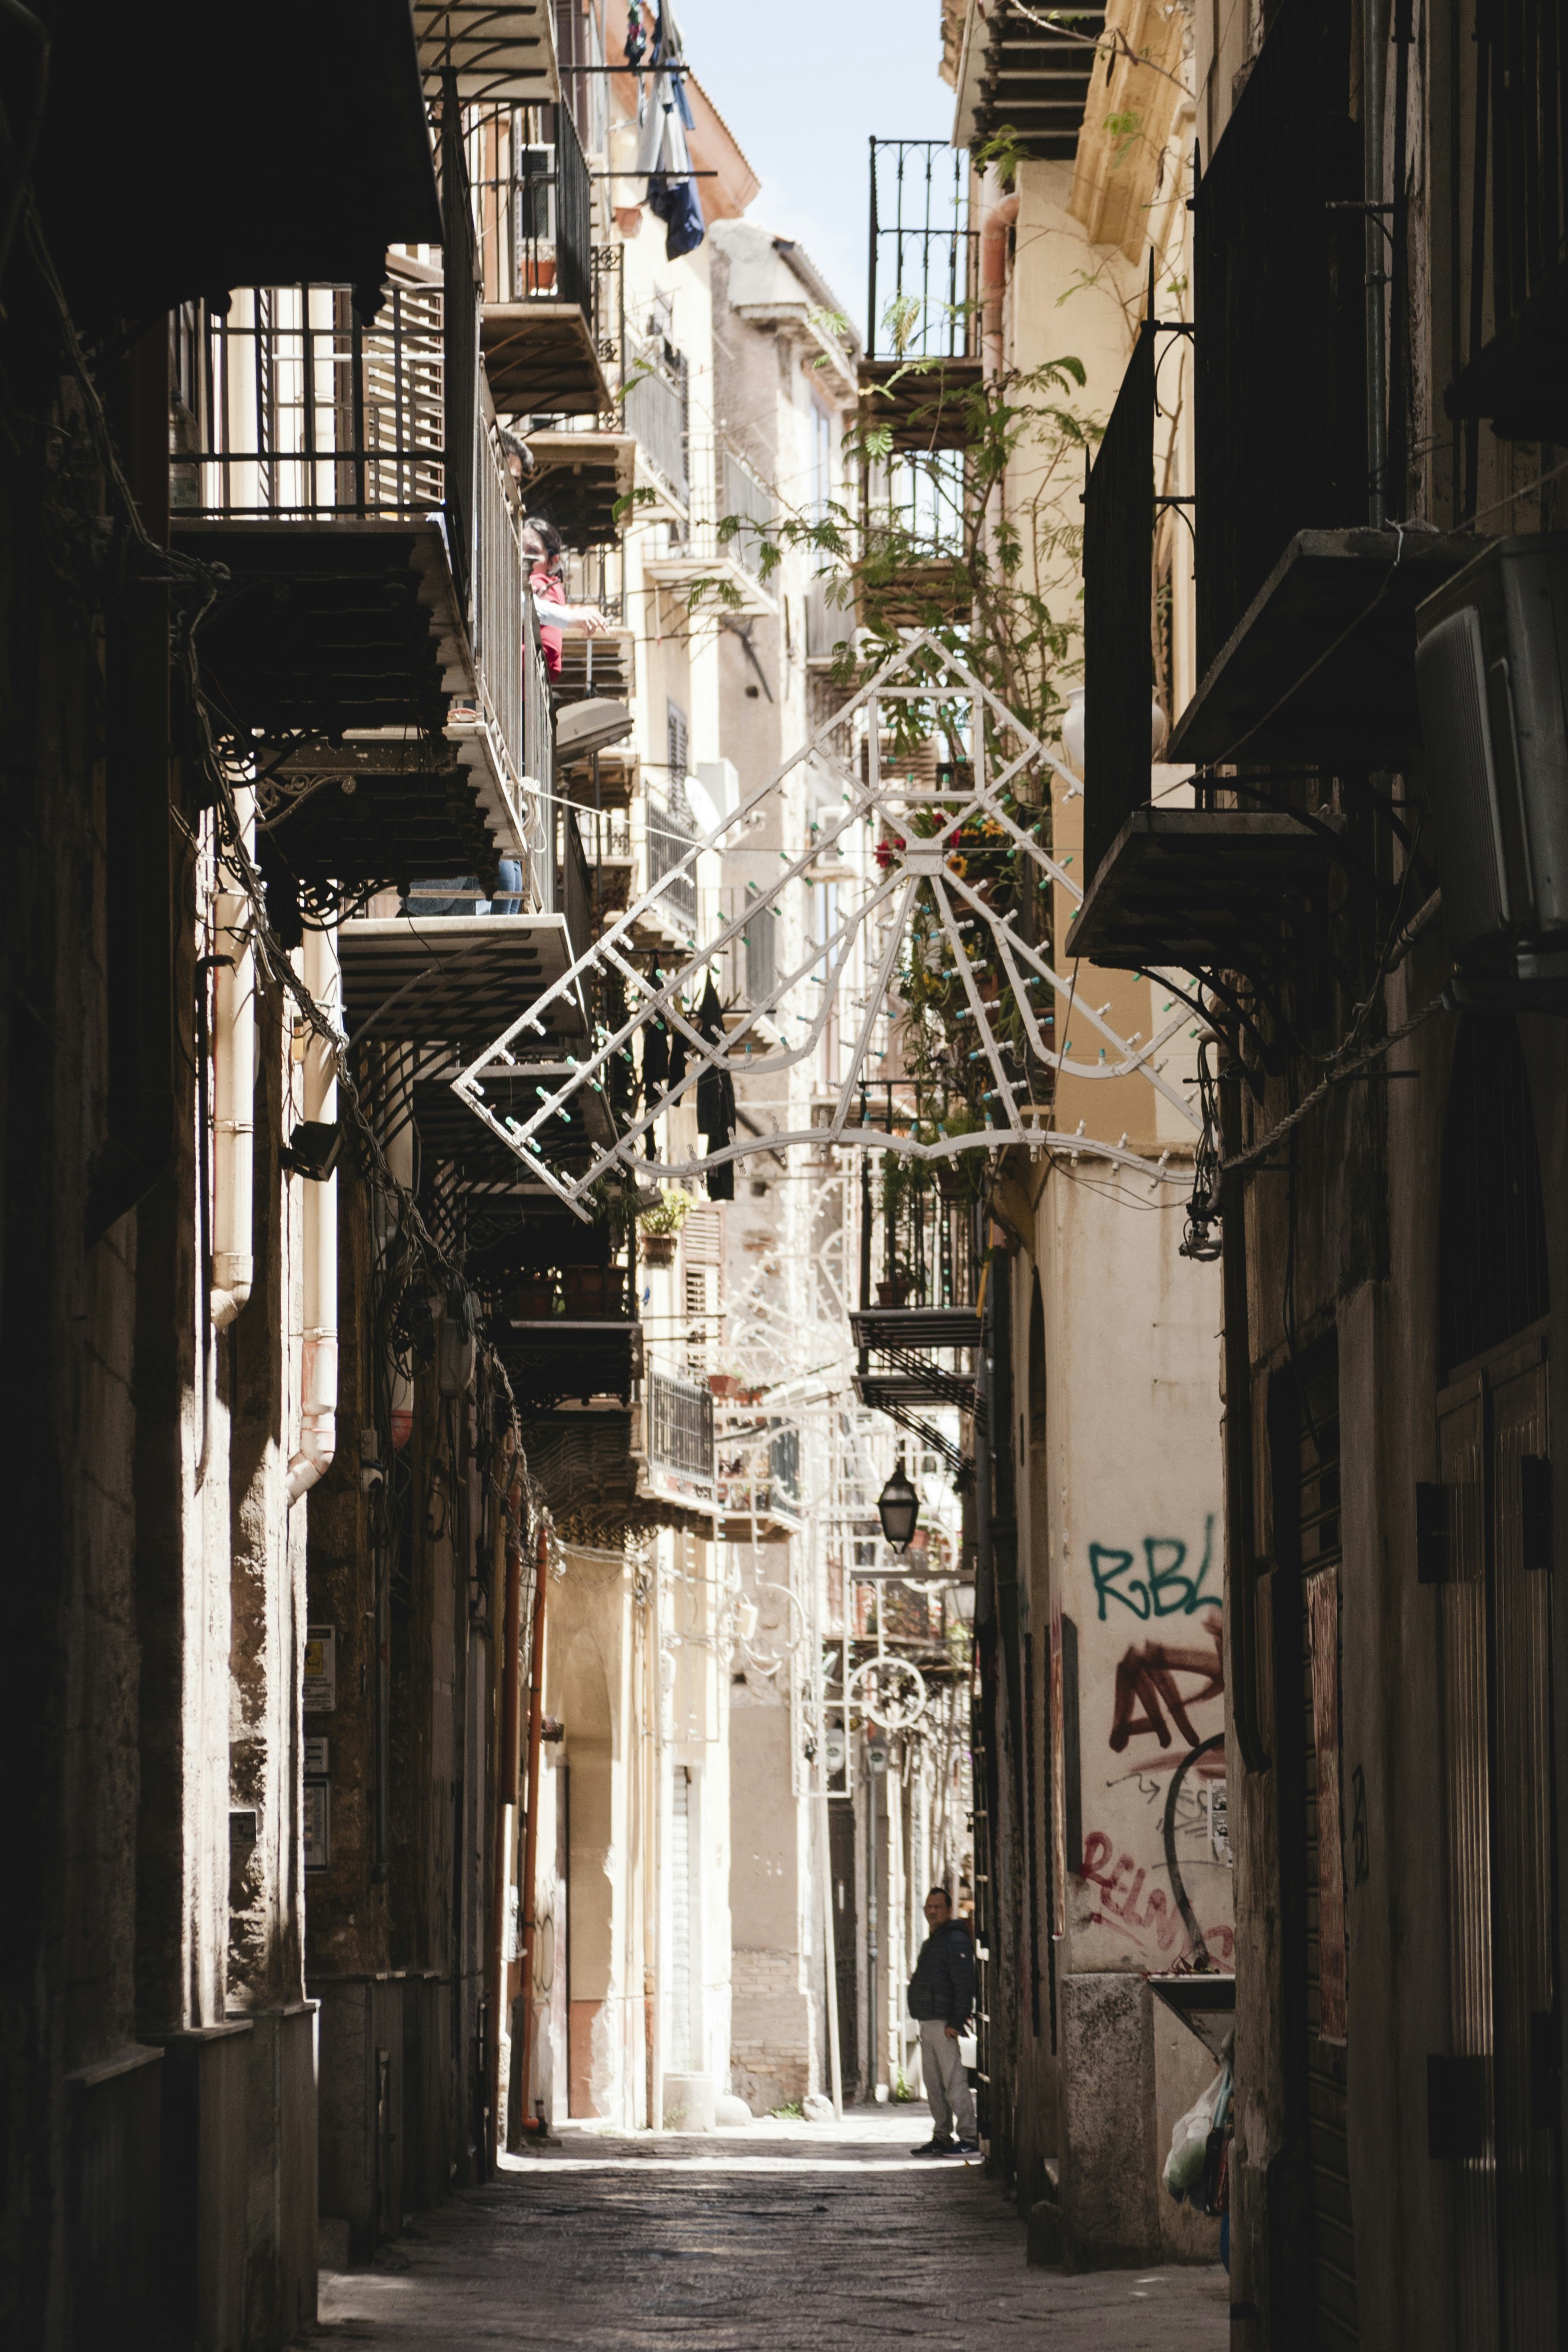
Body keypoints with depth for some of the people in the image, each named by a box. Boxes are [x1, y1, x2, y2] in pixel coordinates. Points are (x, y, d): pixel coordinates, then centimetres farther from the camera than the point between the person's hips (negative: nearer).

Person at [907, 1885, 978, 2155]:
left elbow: (964, 1985, -16)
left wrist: (955, 2021, -22)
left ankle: (969, 2137, -10)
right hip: (927, 2021, 10)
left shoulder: (956, 1941, -9)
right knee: (933, 2082, 10)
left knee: (954, 2081, -10)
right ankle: (941, 2138, 13)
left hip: (943, 2023, -10)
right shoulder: (932, 1942, 22)